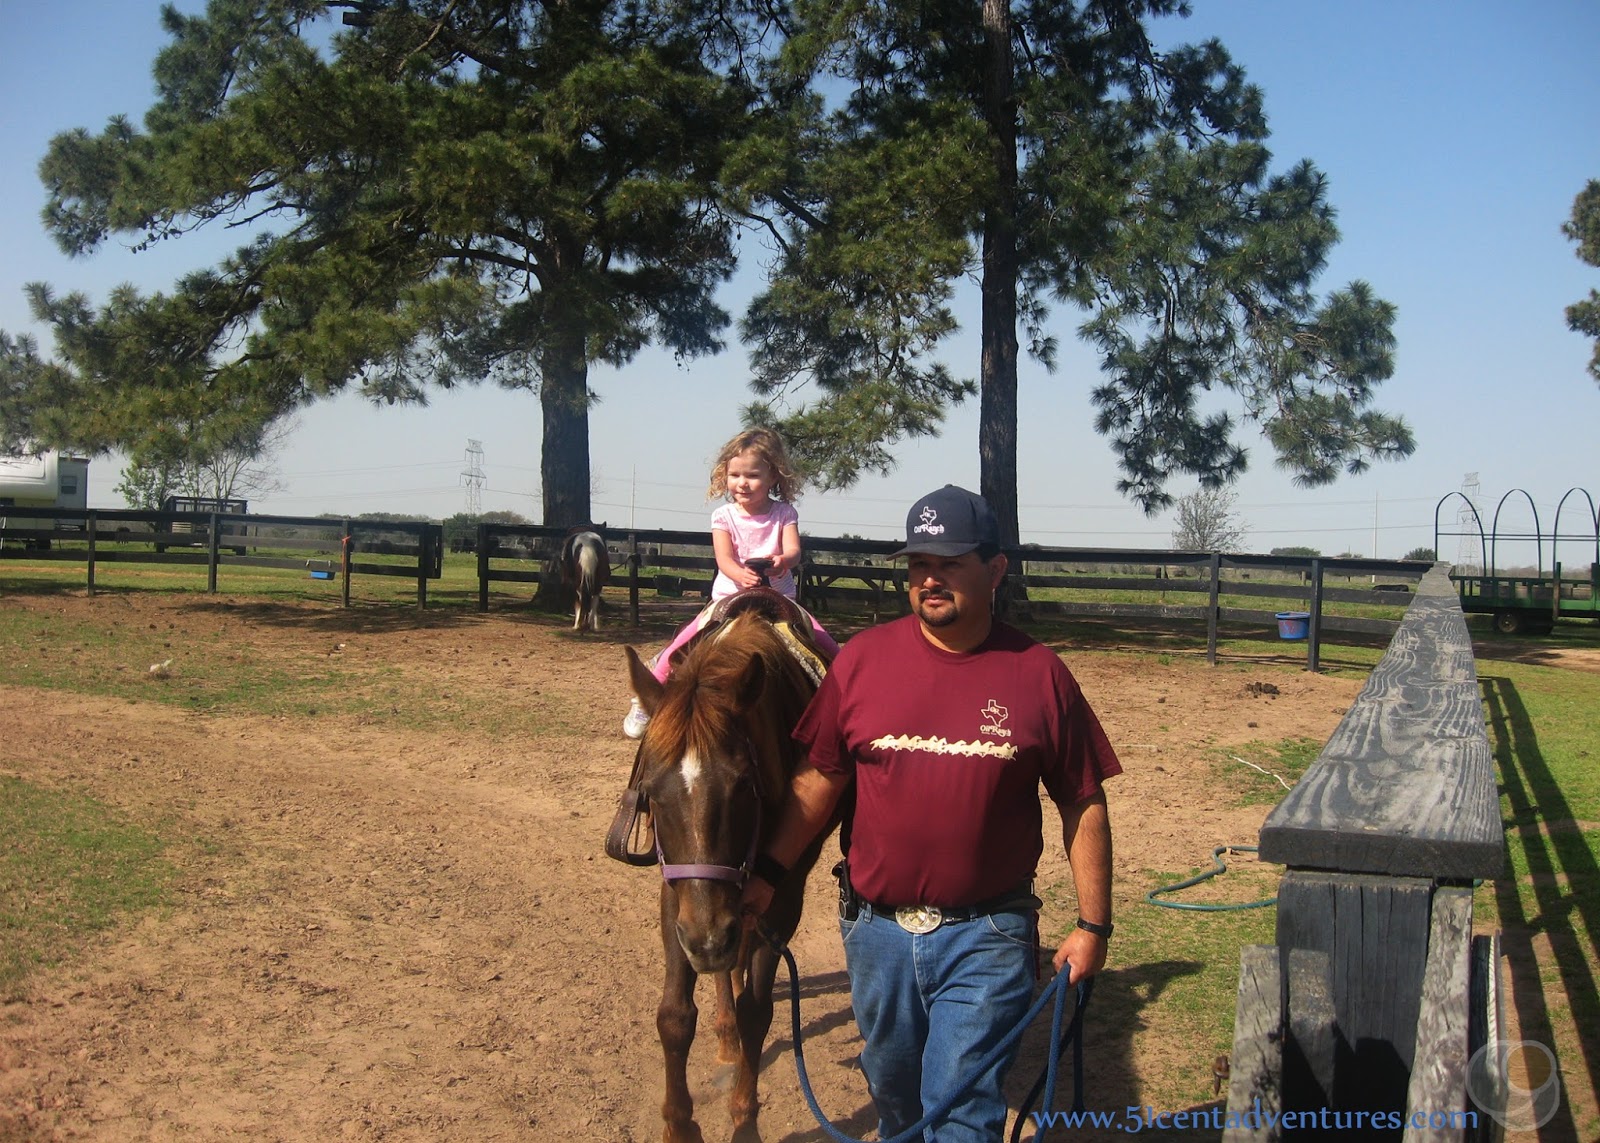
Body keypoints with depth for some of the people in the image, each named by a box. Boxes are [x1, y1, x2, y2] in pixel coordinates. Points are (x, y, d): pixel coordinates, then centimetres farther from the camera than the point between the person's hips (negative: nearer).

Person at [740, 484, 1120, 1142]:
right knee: (893, 1088, 23)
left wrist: (1092, 925, -2)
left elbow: (1082, 806, -2)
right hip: (876, 929, 3)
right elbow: (819, 780, 4)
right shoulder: (861, 659, -3)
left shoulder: (1039, 675, -7)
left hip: (986, 938, -3)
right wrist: (768, 873, 0)